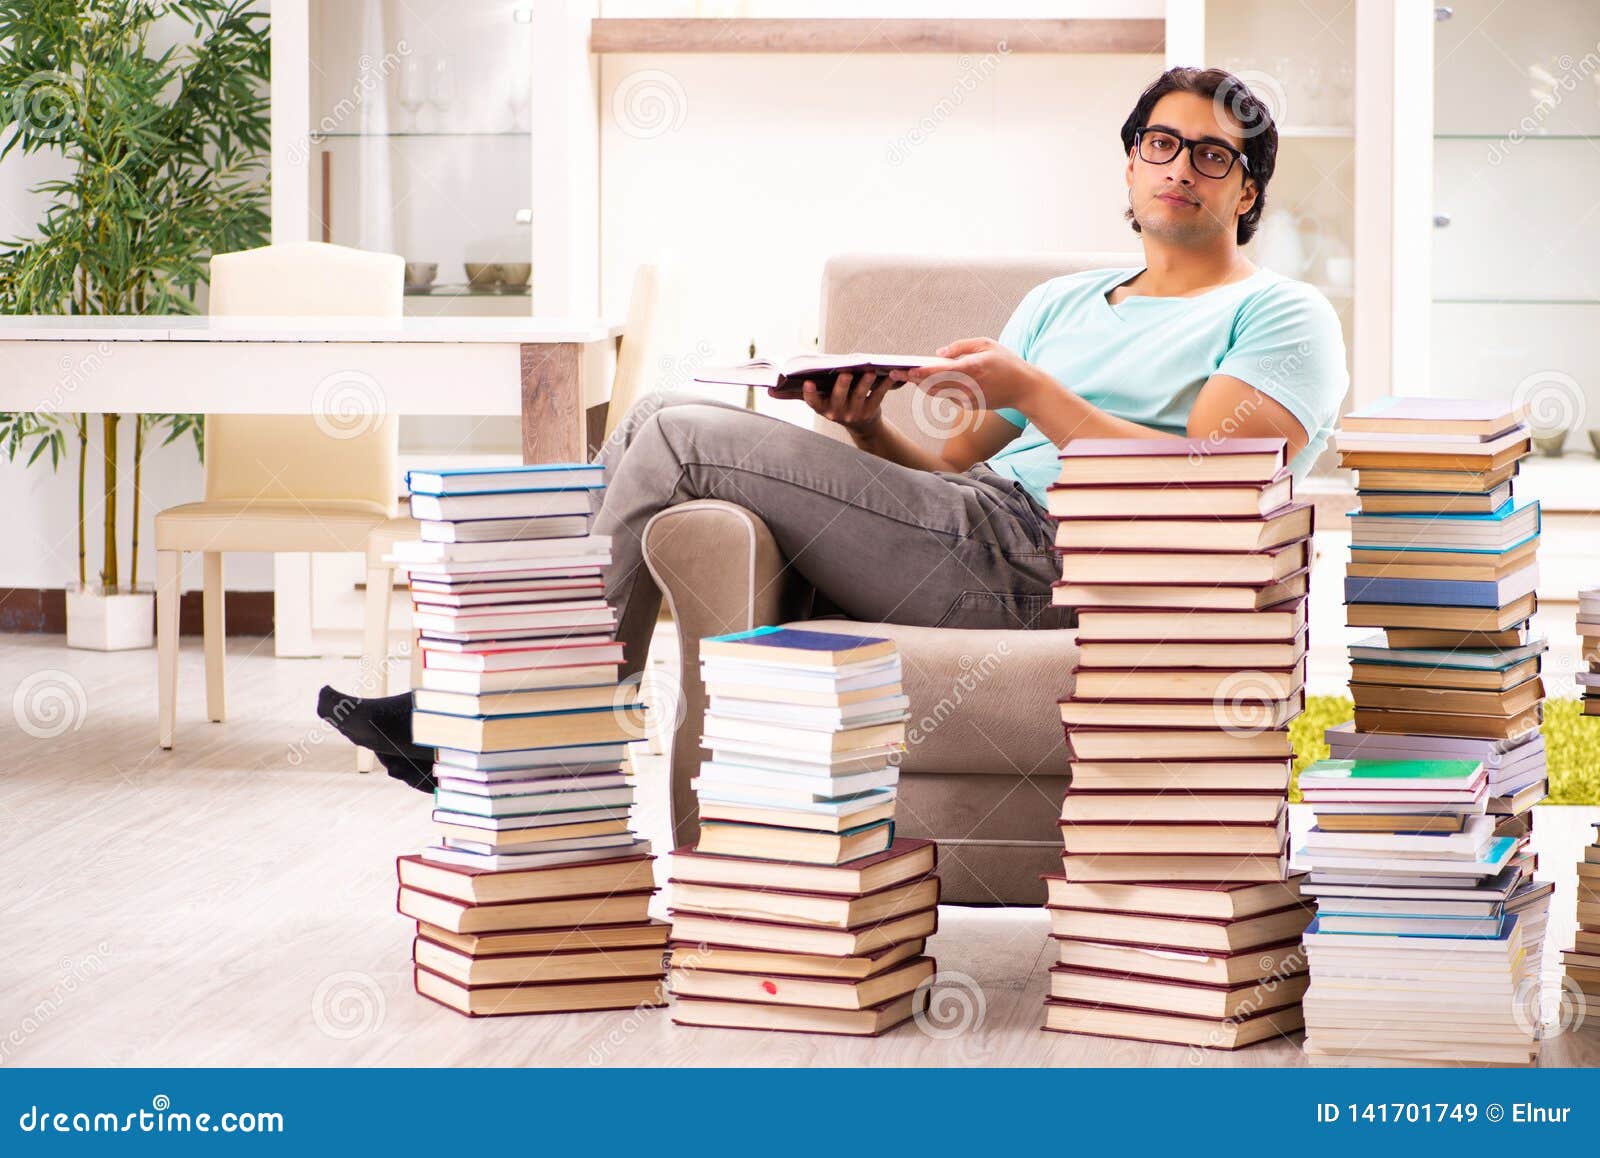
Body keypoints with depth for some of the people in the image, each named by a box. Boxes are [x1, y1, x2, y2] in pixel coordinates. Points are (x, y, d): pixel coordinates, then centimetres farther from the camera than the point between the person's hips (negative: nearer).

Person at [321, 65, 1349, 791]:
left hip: (1039, 566, -8)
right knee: (662, 420, -2)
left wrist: (1034, 393, -14)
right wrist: (870, 425, -1)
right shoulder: (1063, 300, 30)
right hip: (972, 524, 8)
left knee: (680, 440, -16)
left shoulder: (1282, 315, 7)